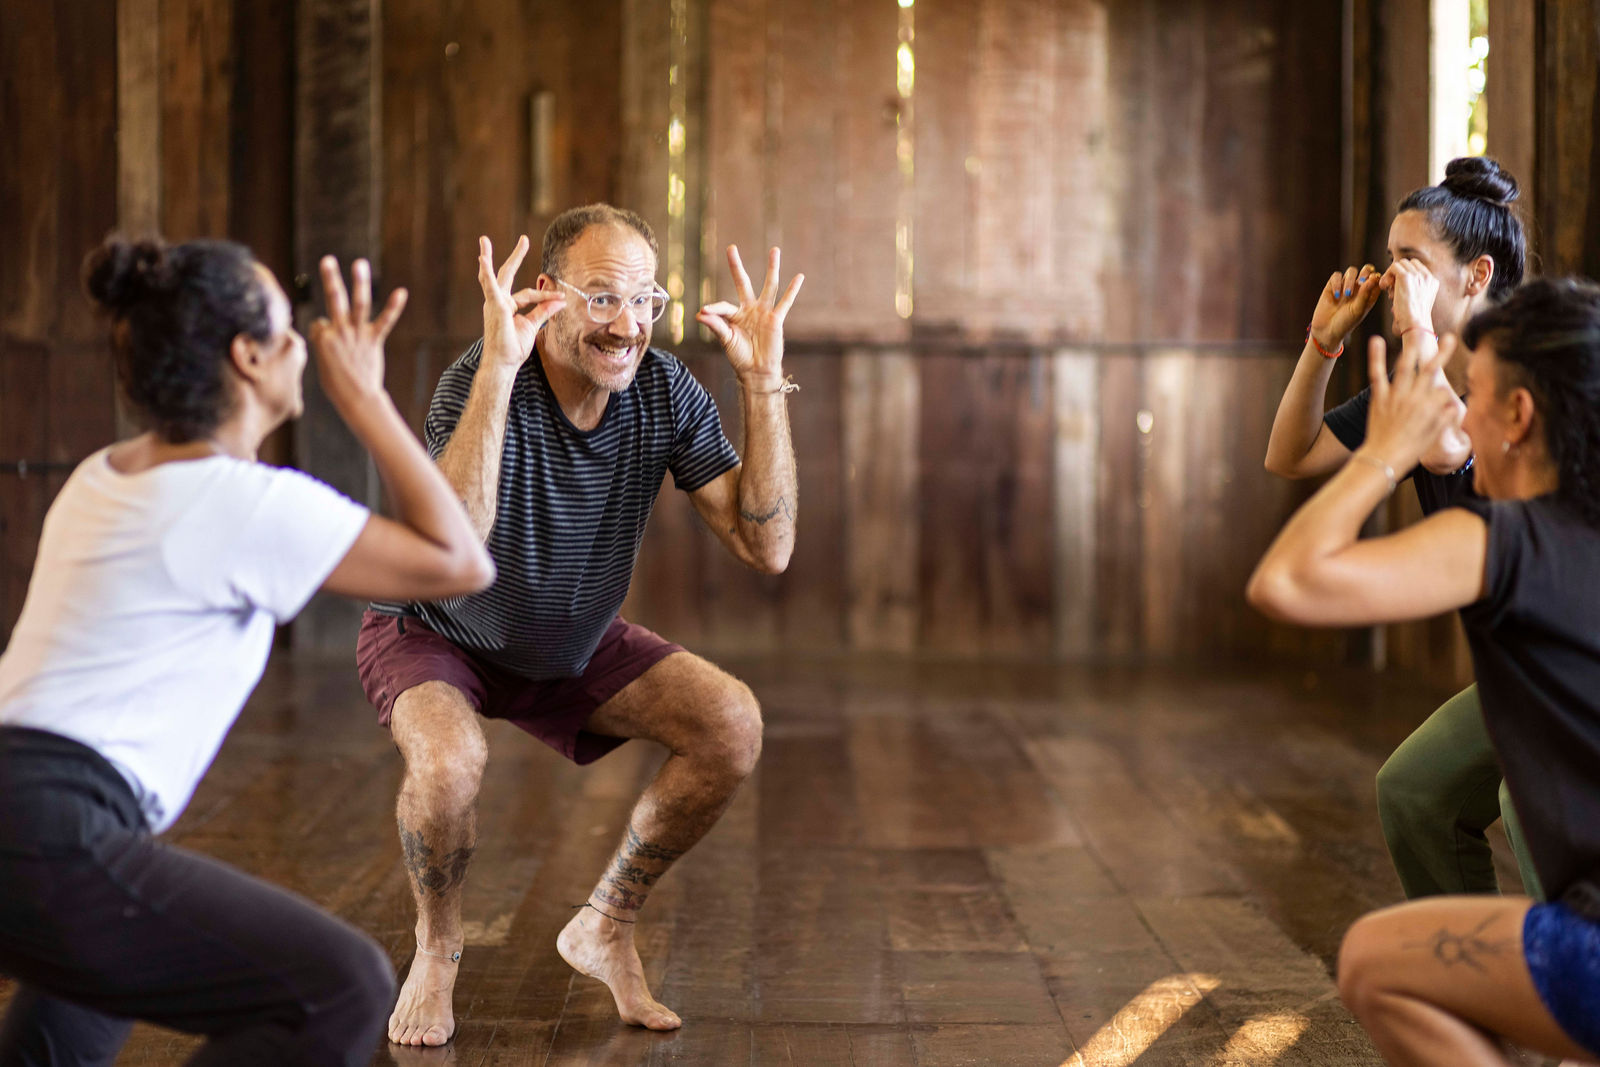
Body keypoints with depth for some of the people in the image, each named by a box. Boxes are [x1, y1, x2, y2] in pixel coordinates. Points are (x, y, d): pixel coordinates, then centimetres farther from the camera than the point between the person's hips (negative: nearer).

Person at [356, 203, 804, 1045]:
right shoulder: (478, 384, -30)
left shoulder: (665, 393, -17)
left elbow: (766, 549, -21)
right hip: (436, 637, -4)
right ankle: (435, 952, -2)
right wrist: (497, 370, -52)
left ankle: (604, 929, 7)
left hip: (575, 644, 5)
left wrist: (764, 383, -28)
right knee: (448, 759, -35)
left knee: (734, 724, -13)